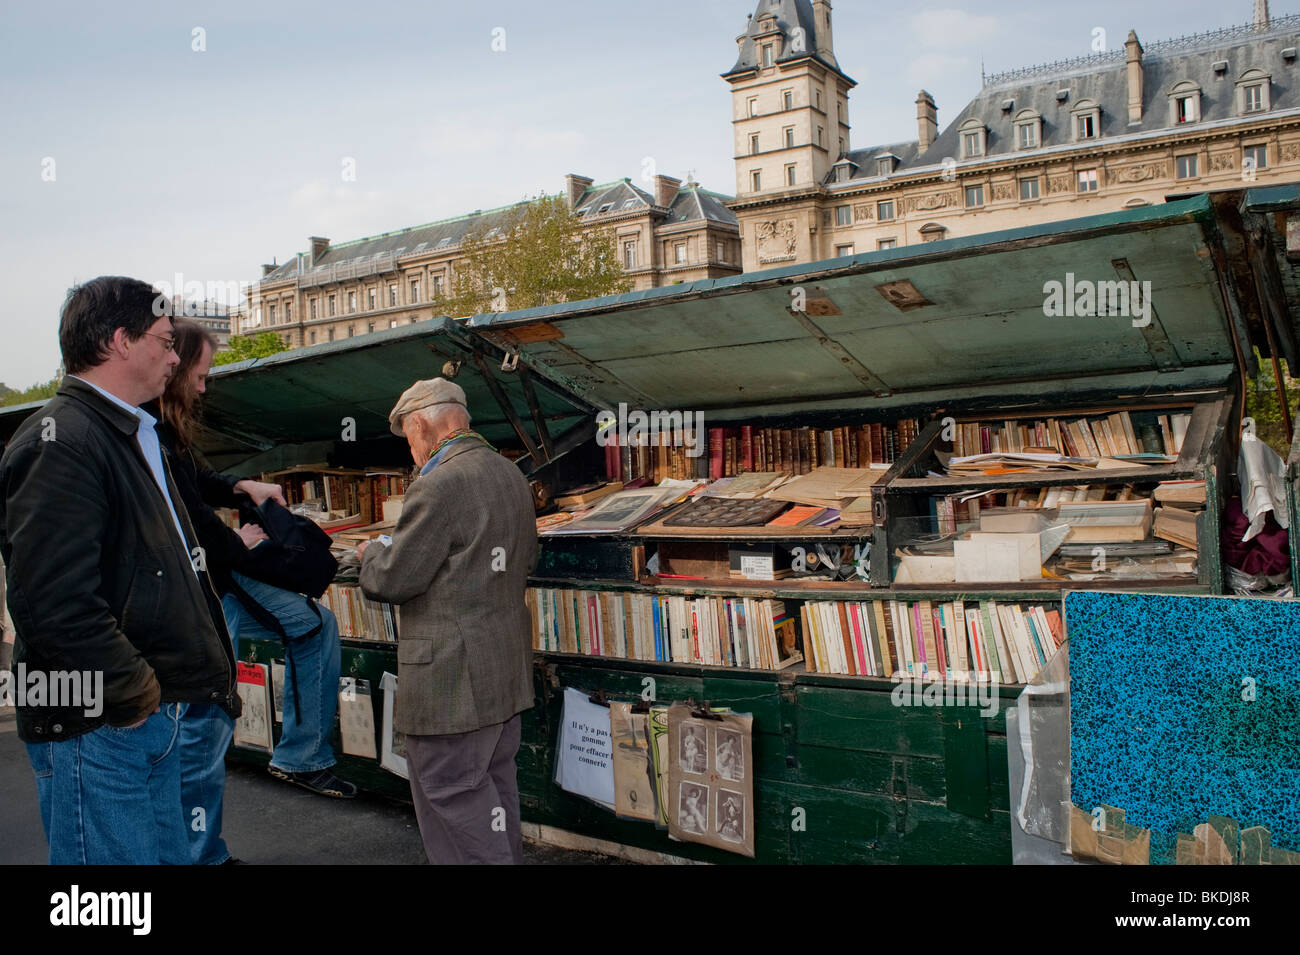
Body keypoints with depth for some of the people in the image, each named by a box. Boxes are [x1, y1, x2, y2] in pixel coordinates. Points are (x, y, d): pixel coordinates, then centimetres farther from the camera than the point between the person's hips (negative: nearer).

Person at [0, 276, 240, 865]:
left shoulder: (134, 436, 17)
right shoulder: (61, 443, -17)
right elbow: (54, 602, -27)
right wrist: (134, 694, -18)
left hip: (151, 714, 10)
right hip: (95, 726, -10)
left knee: (168, 853, 17)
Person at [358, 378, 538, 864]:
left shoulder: (439, 484, -19)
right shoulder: (512, 476, 9)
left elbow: (395, 578, -16)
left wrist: (370, 555, 4)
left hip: (451, 675, -9)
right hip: (505, 669, 9)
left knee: (450, 789, 2)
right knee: (494, 783, 20)